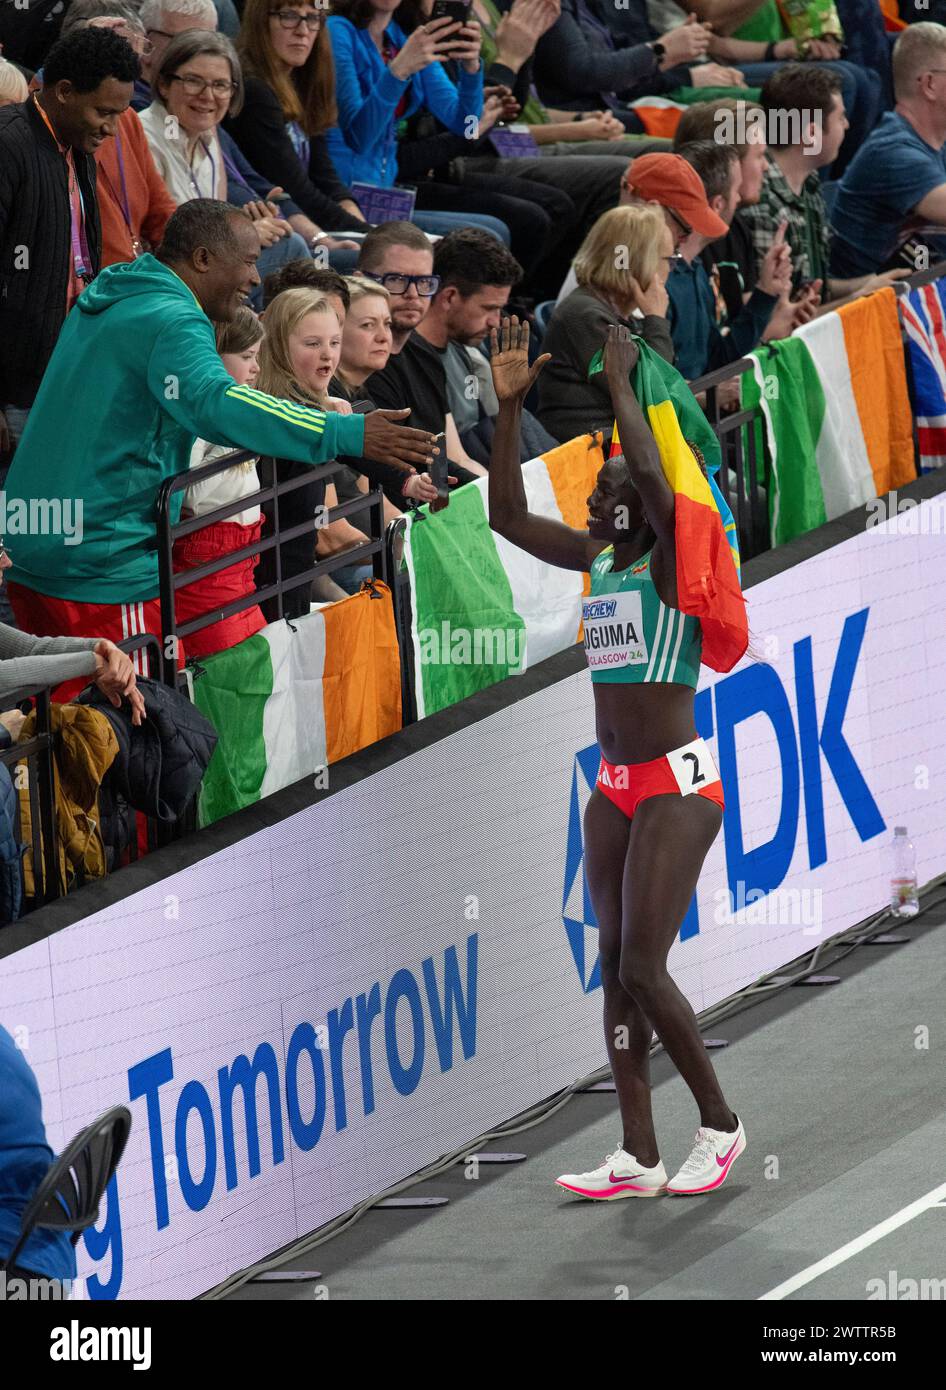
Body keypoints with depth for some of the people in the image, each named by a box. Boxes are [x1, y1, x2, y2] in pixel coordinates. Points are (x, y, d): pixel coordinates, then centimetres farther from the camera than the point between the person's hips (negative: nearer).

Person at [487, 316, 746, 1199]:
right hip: (615, 787, 8)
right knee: (615, 968, 4)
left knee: (643, 970, -11)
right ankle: (638, 1159, 4)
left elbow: (653, 479, -29)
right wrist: (509, 405, 0)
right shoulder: (599, 560, 10)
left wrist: (619, 380, -21)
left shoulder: (673, 559, -11)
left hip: (676, 786, -8)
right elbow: (508, 517, 7)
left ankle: (720, 1125, 7)